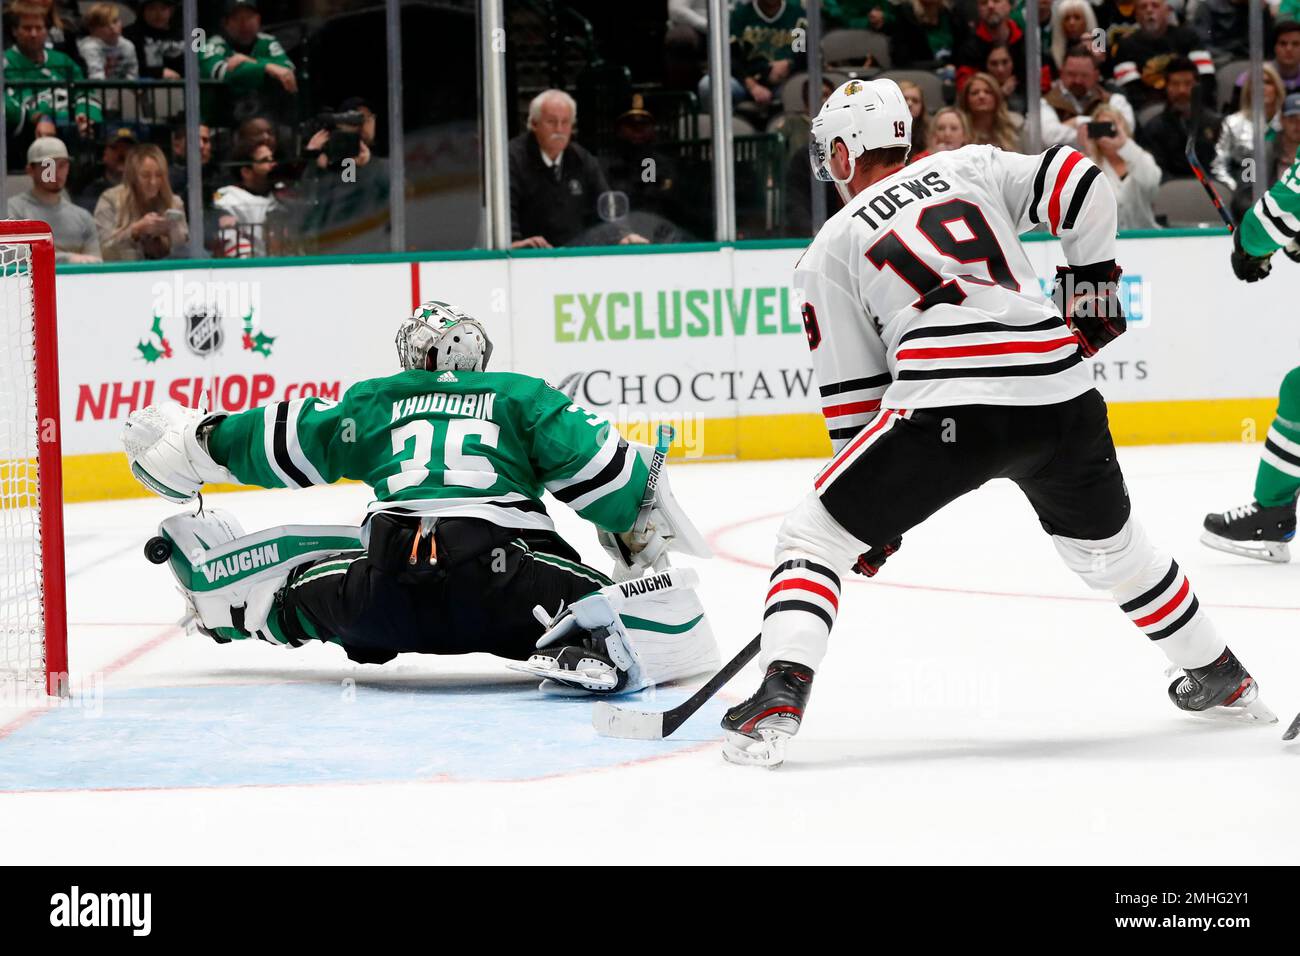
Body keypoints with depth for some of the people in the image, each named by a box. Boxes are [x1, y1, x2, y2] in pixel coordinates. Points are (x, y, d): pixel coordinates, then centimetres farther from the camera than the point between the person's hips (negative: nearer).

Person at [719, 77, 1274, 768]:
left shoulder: (830, 249, 16)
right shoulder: (969, 167, 23)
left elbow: (852, 394, 14)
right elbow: (1078, 183, 9)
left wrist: (877, 510, 21)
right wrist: (1092, 282, 24)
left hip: (947, 405, -4)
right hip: (1062, 397, 4)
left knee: (814, 535, 8)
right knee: (1108, 546, 30)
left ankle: (780, 697, -11)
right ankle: (1222, 678, 42)